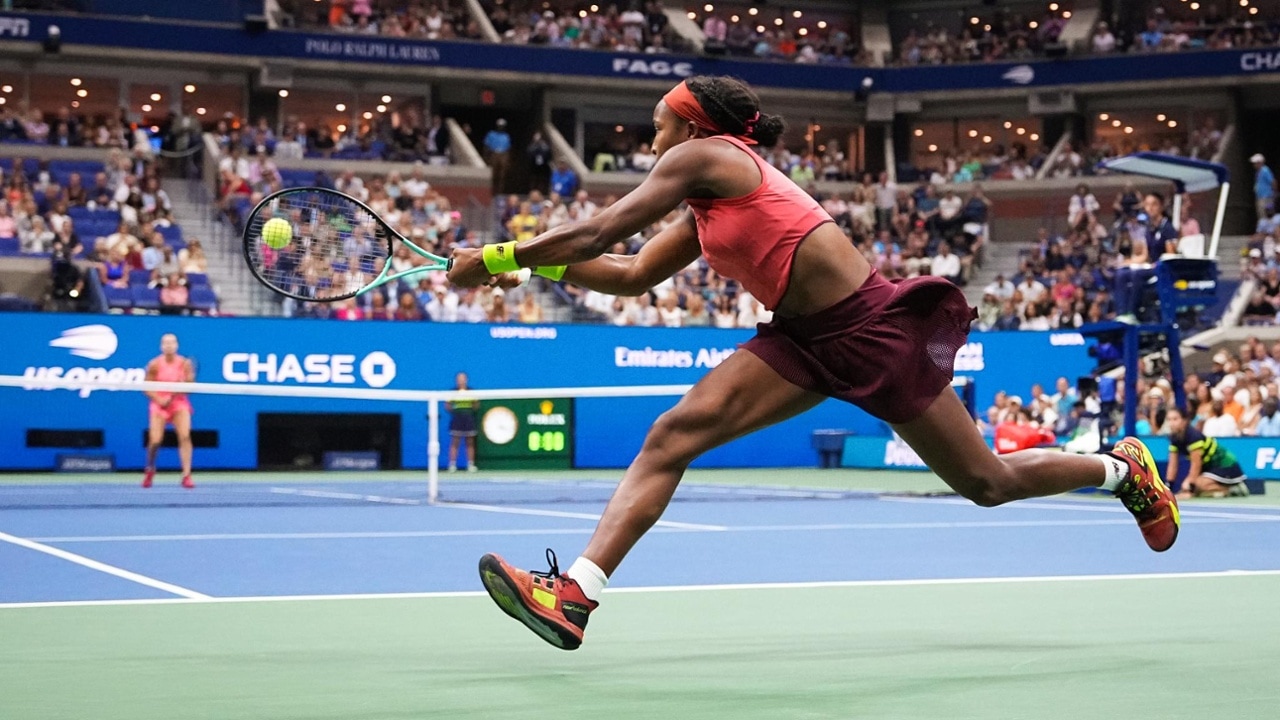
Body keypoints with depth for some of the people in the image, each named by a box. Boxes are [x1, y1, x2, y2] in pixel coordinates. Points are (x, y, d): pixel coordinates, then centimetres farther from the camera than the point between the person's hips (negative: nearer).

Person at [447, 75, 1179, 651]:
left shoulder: (707, 156, -10)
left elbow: (598, 234, -12)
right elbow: (632, 275, 22)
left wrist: (500, 256, -5)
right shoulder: (705, 213, 15)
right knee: (675, 433, -11)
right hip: (805, 339, 8)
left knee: (988, 483, 6)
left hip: (874, 327, -8)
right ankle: (575, 595, -18)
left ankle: (1123, 466, 33)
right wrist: (531, 263, 14)